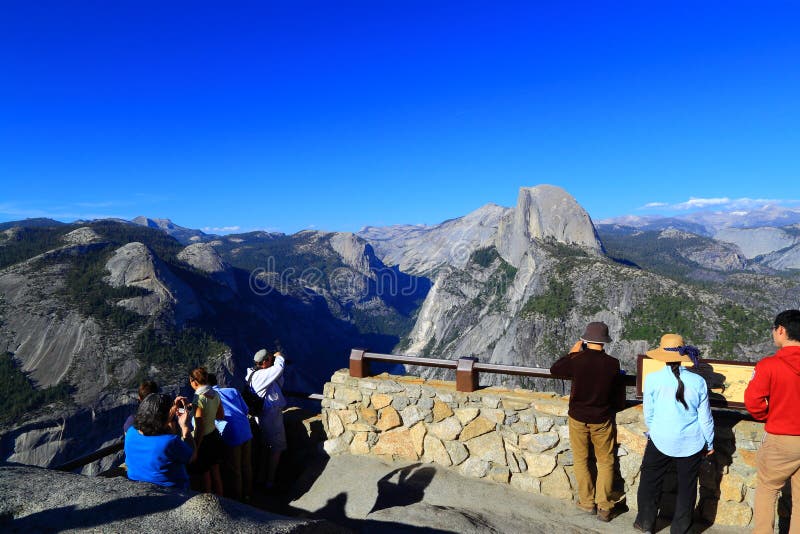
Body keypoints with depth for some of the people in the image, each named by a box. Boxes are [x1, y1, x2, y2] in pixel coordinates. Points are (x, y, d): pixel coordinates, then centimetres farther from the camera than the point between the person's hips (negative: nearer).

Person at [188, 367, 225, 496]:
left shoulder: (199, 399, -23)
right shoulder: (215, 394, -2)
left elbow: (200, 428, -22)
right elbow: (221, 415, 10)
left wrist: (195, 450, -17)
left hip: (204, 440, -7)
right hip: (215, 436, 7)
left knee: (204, 477, 10)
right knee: (215, 473, 21)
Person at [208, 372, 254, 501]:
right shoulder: (232, 391, 13)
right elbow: (245, 410, 14)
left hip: (232, 435, -5)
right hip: (246, 431, 5)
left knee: (233, 470, 12)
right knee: (246, 465, 21)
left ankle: (236, 499, 26)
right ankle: (247, 494, 36)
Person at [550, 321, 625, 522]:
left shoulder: (577, 360, -17)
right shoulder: (613, 363, -13)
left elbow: (554, 369, 0)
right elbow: (619, 394, -1)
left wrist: (572, 353, 7)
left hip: (578, 418, -1)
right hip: (602, 420, 1)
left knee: (581, 460, 16)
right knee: (605, 462, 15)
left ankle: (587, 502, 23)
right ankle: (603, 507, 16)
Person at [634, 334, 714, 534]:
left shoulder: (652, 379, -11)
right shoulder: (697, 382, -8)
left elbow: (648, 413, 0)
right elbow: (705, 417, -1)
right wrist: (709, 443, 14)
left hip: (661, 440, -1)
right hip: (691, 443, 2)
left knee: (650, 480, 16)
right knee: (687, 486, 16)